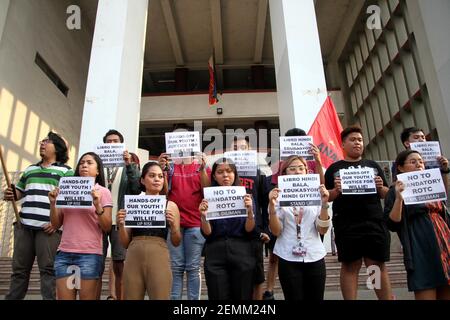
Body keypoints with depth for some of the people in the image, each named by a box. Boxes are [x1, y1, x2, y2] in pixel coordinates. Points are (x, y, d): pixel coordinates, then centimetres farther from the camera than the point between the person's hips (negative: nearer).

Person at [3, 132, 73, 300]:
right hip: (24, 225, 6)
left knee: (48, 269, -3)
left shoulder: (66, 171, 3)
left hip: (48, 227, -5)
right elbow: (19, 192, 26)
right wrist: (10, 195, 1)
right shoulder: (29, 170, 21)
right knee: (19, 269, 10)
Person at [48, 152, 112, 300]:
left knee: (87, 297, 1)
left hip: (90, 255, -3)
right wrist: (53, 203, -3)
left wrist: (97, 205, -18)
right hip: (64, 253, 3)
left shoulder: (103, 192, 2)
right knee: (63, 297, 3)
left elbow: (107, 227, -4)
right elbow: (56, 224, 12)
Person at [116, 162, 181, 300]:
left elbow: (176, 242, 7)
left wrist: (173, 225, -11)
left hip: (159, 259, -1)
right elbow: (125, 243, 11)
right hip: (133, 258, 1)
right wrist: (121, 225, -7)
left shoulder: (170, 206, 6)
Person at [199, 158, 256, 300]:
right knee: (218, 297, 5)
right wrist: (203, 216, -21)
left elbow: (249, 230, -3)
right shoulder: (208, 199, 2)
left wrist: (250, 211, -21)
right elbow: (207, 233, -2)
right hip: (215, 256, 0)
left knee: (242, 296, 9)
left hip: (242, 255, 0)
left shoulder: (246, 197, 2)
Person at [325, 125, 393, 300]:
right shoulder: (334, 168, 8)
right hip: (346, 225, -2)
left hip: (374, 223, 2)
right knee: (350, 266, 2)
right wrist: (336, 190, -16)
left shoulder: (373, 165, 15)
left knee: (378, 265, 4)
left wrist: (381, 187, -6)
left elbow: (386, 195, 15)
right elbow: (327, 197, 5)